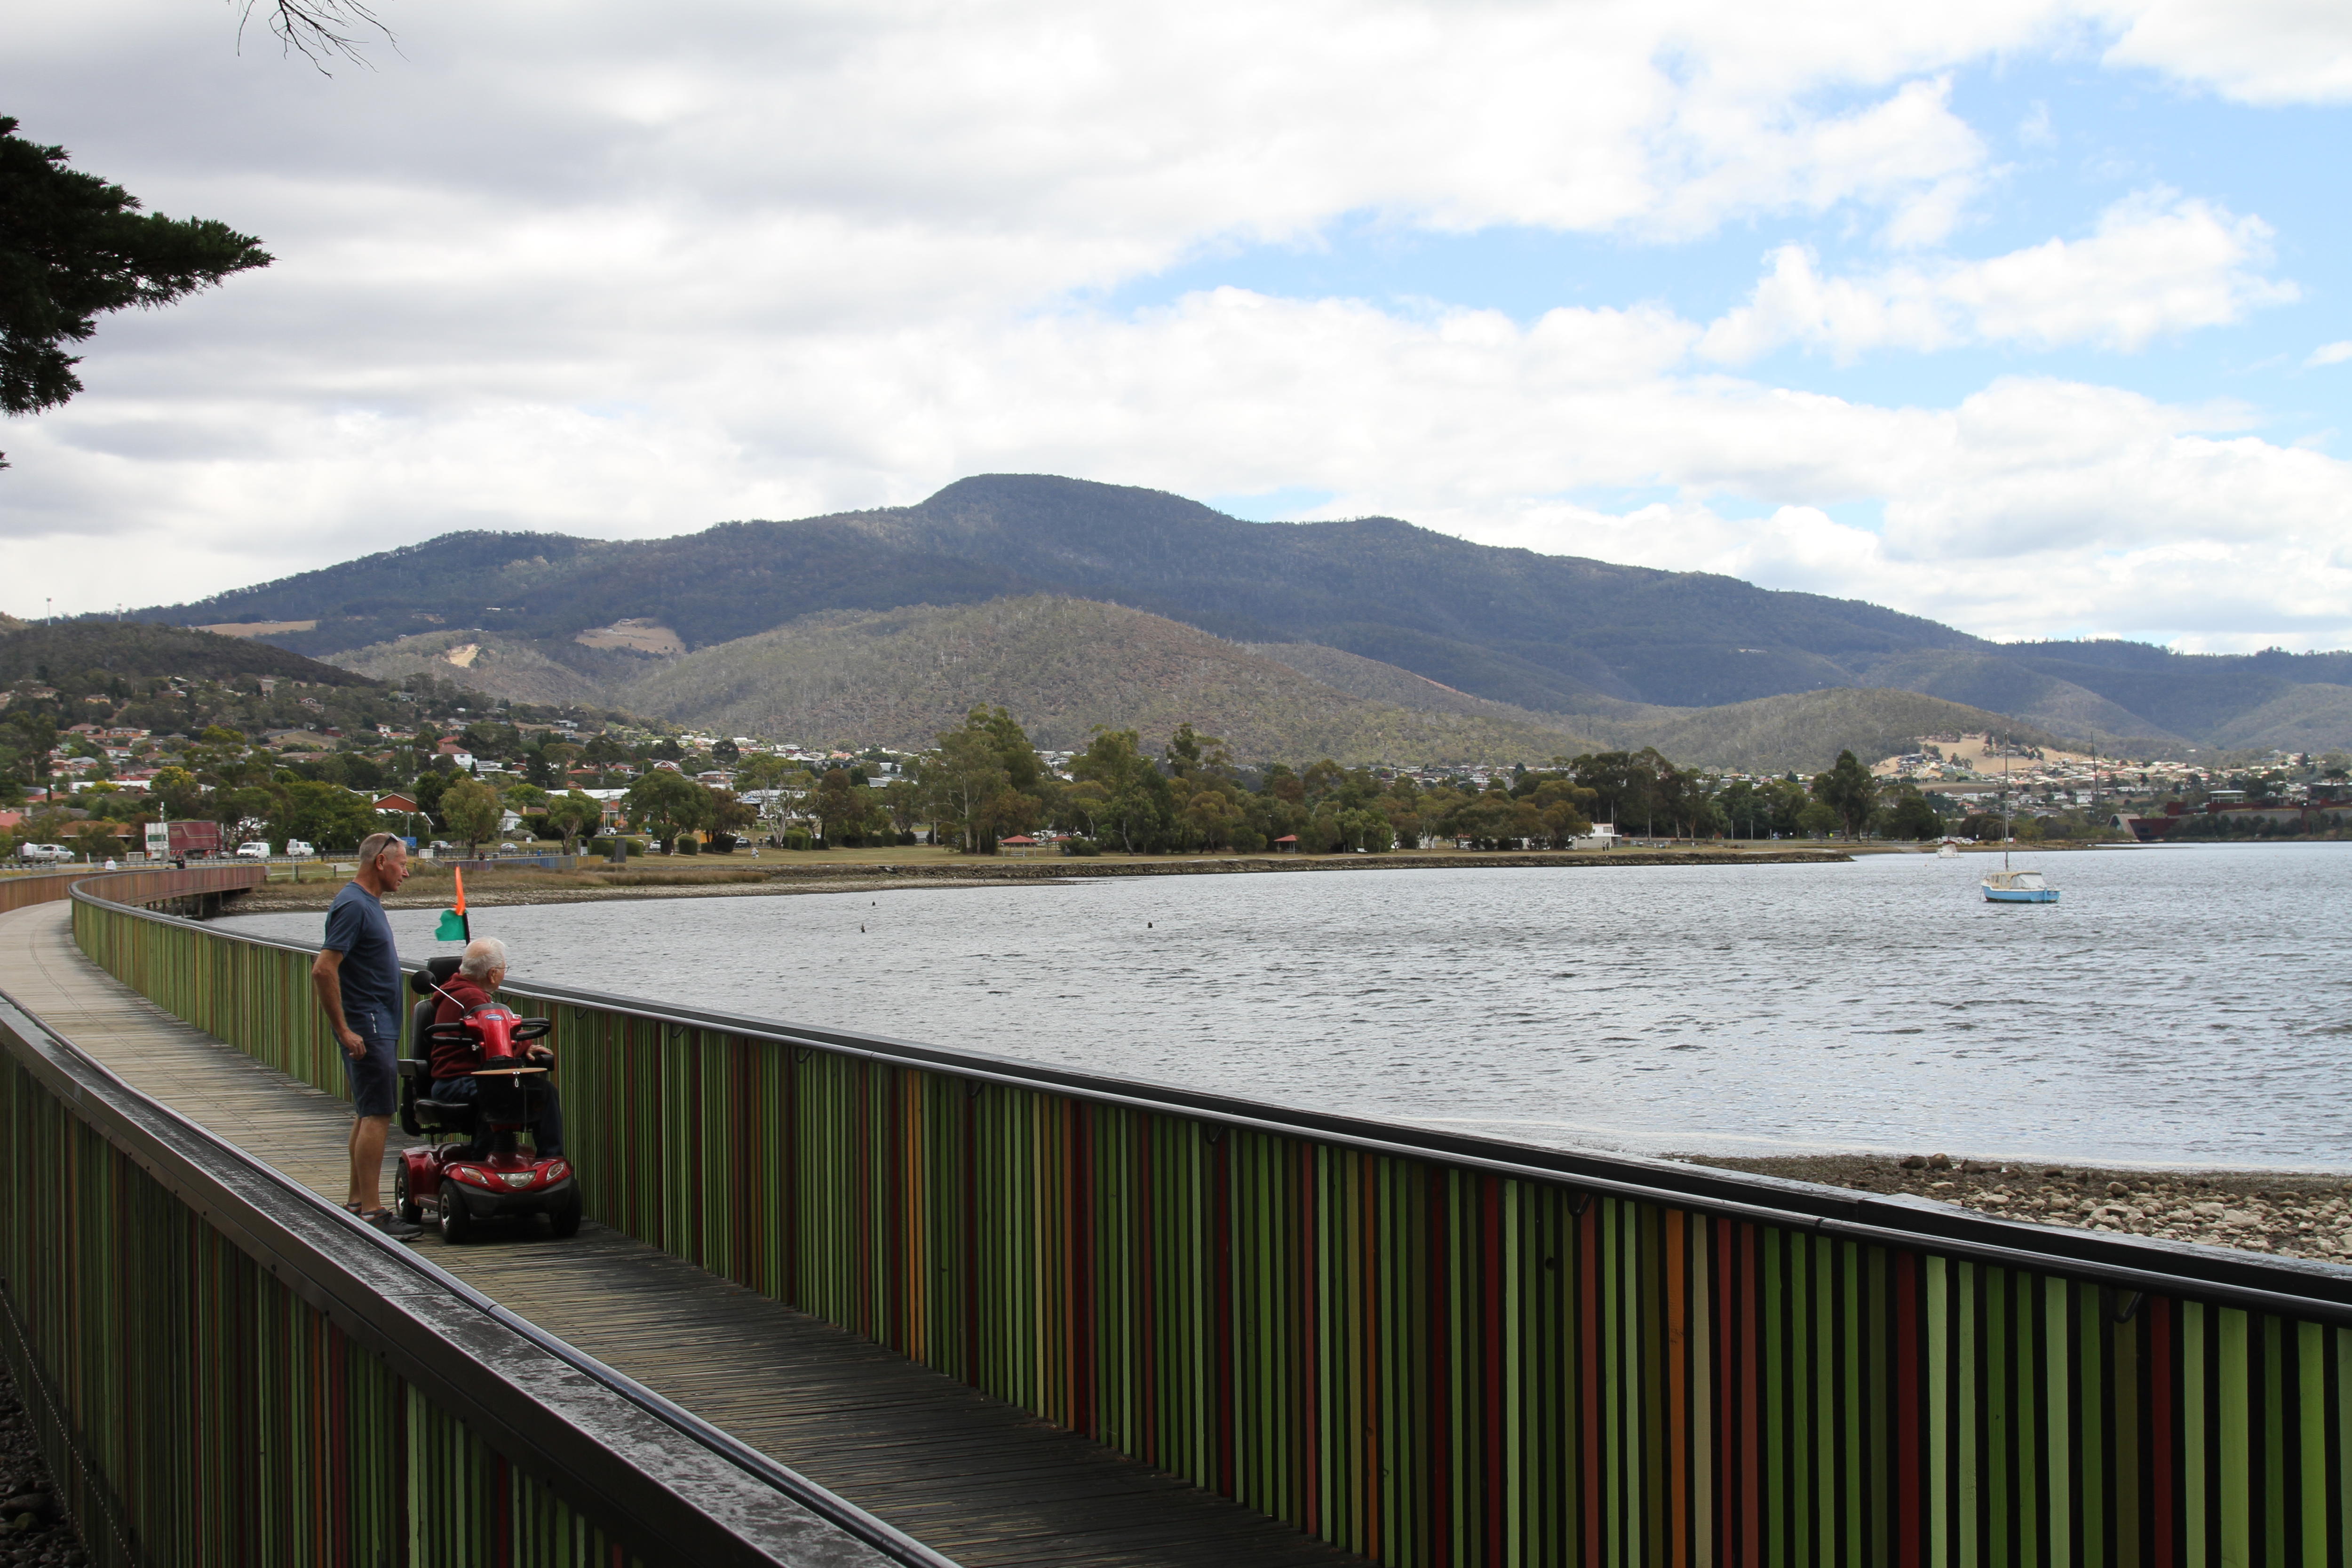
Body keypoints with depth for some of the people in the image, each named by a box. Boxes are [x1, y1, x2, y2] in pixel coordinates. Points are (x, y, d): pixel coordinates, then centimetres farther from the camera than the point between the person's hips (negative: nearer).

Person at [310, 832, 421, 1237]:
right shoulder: (353, 905, -17)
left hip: (380, 1027, 10)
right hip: (367, 1028, -10)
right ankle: (372, 1213, -11)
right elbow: (323, 971, -24)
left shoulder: (369, 903, 15)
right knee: (376, 1116, -11)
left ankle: (356, 1202, 20)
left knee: (368, 1115, 13)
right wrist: (344, 1031, -22)